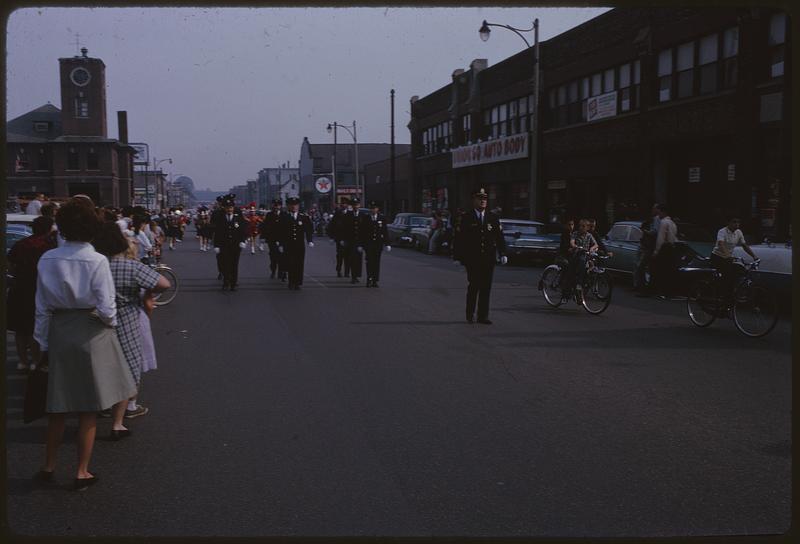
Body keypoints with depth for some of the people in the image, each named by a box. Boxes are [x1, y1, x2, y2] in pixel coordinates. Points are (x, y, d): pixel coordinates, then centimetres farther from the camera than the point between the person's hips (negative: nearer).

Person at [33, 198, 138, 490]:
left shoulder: (48, 260, -5)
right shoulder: (97, 261, -15)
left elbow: (42, 308, 0)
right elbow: (106, 307, -14)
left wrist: (44, 345, 9)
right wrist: (111, 323, 8)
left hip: (59, 334, 3)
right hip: (92, 334, -3)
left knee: (58, 406, 18)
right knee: (89, 409, 9)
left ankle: (49, 466, 29)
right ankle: (82, 472, 16)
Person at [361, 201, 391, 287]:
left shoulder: (382, 218, 6)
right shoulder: (365, 218, 3)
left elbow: (385, 232, 6)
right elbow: (362, 232, 3)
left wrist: (387, 244, 0)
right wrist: (361, 244, -2)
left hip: (378, 244, 1)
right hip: (368, 243, -1)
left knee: (376, 262, 2)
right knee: (369, 261, -9)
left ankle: (375, 281, 6)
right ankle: (369, 279, -6)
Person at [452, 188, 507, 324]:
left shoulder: (493, 218, 10)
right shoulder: (465, 218, 2)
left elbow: (499, 237, 10)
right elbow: (459, 238, 1)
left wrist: (503, 254, -1)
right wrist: (457, 257, -4)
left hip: (488, 259, 3)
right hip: (472, 259, -3)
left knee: (486, 287, 2)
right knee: (474, 286, -6)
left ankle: (483, 316, 9)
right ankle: (470, 314, 10)